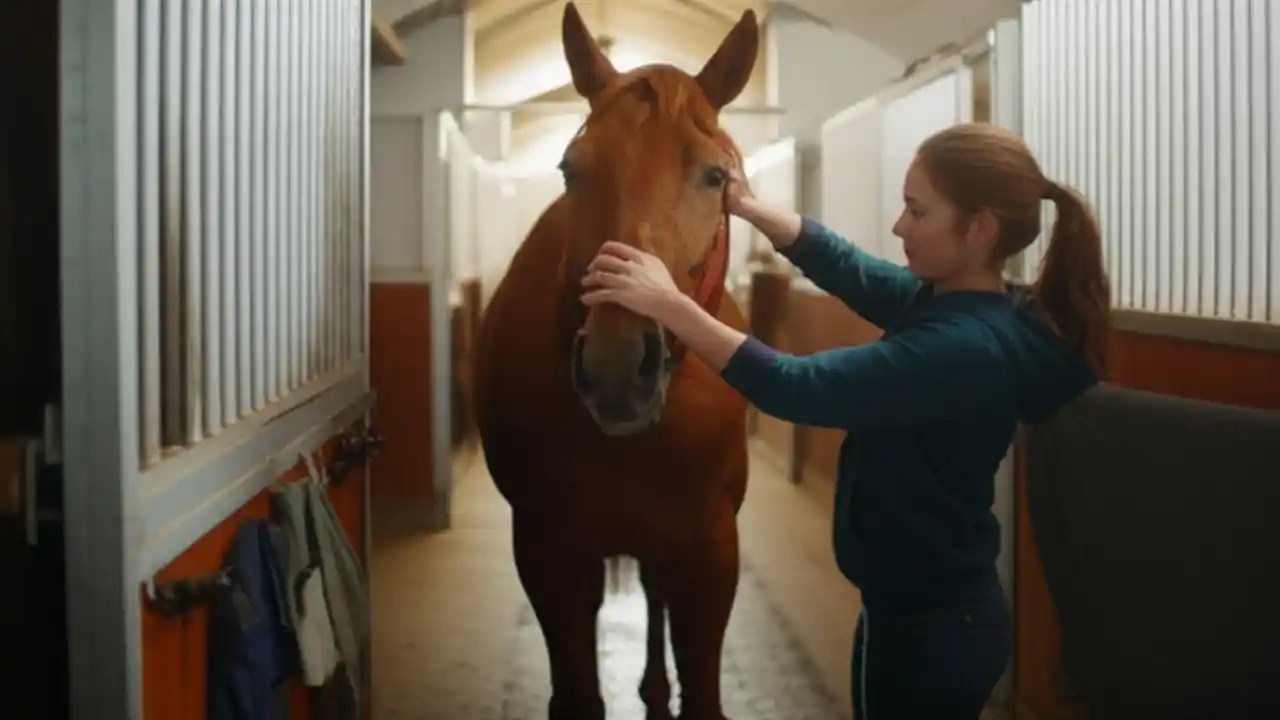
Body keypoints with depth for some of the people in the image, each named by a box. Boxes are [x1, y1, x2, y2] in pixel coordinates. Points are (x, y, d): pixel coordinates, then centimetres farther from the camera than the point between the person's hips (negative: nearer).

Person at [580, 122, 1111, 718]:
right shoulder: (944, 300, 0)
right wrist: (747, 205, 4)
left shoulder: (963, 348, -28)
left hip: (925, 629, -9)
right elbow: (846, 267, 14)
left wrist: (670, 305, -32)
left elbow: (795, 388, -32)